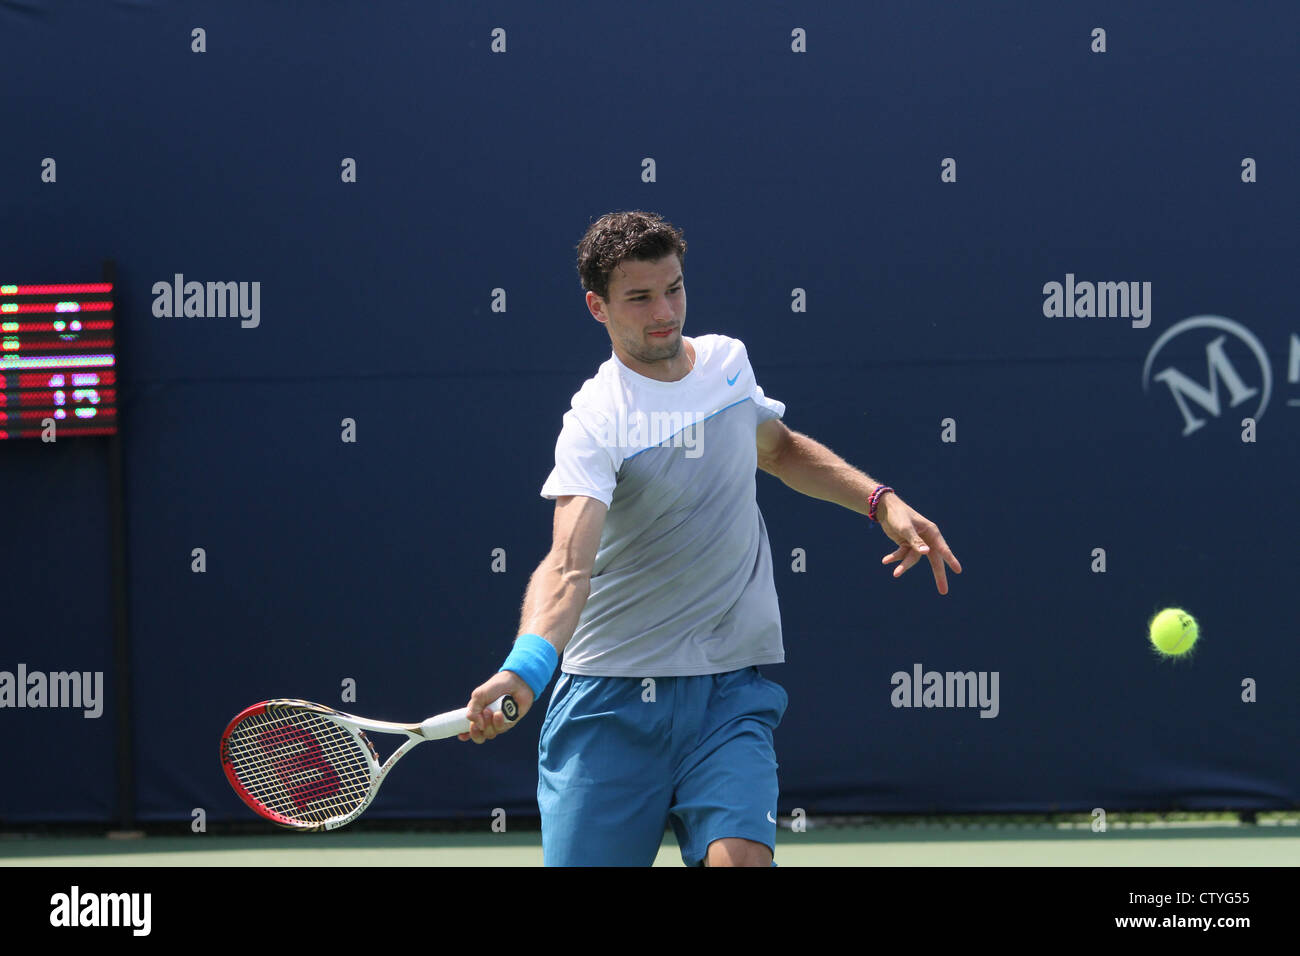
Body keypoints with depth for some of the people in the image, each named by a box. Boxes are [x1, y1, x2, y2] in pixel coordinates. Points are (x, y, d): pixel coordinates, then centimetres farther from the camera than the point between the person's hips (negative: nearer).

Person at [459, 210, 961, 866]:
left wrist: (881, 502, 18)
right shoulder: (597, 421, -14)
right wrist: (526, 666, -47)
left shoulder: (726, 361, 6)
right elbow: (569, 563, -29)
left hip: (728, 694, 4)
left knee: (739, 856, -22)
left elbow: (780, 449, 30)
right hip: (611, 703, -3)